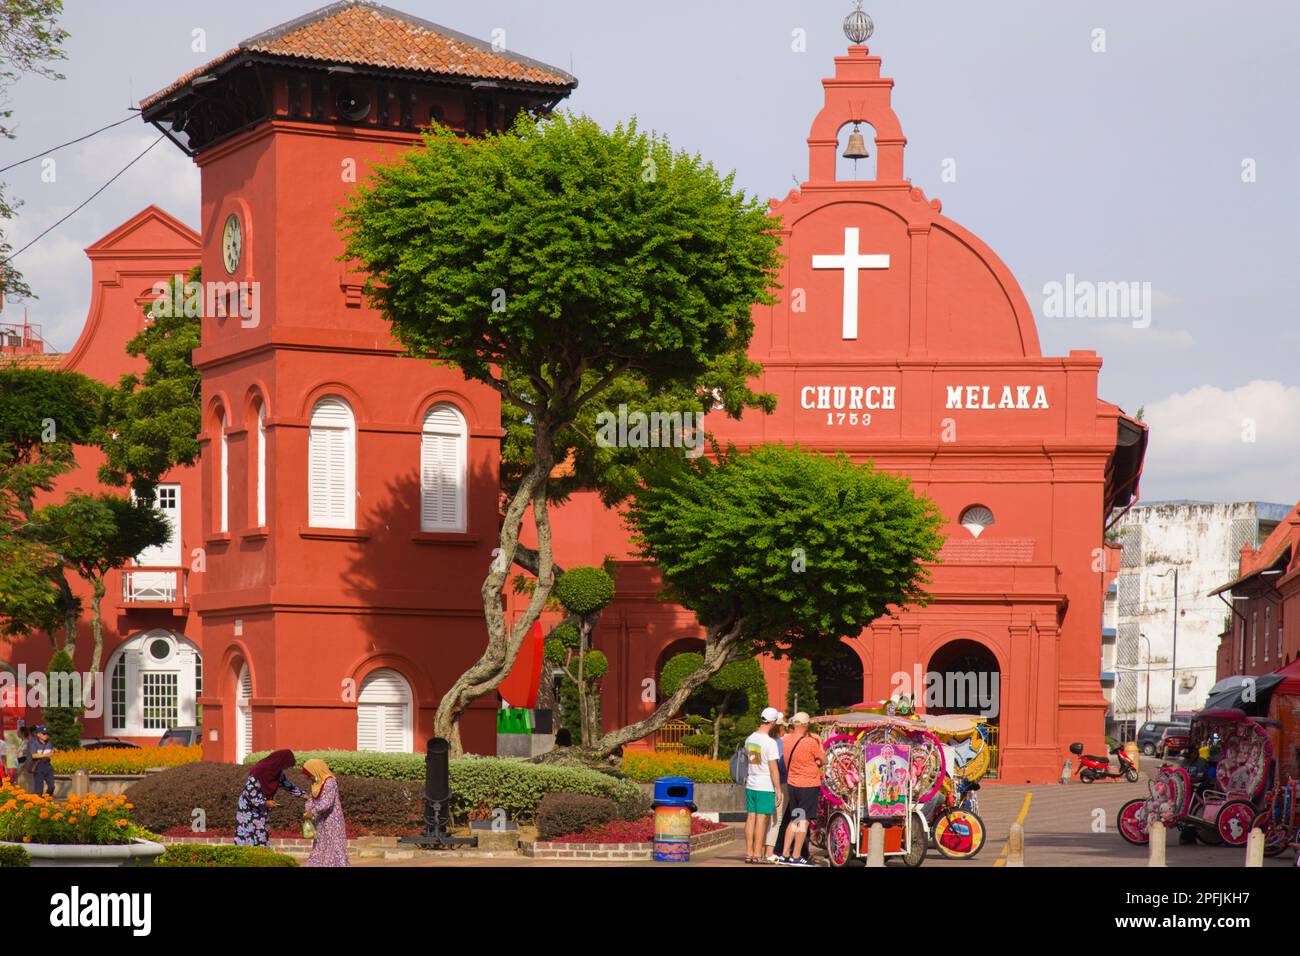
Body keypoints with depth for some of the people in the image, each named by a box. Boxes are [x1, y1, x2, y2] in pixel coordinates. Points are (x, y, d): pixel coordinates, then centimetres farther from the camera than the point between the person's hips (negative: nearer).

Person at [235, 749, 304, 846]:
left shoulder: (278, 773, -2)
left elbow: (288, 785, 13)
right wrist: (265, 803, -22)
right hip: (249, 808, -7)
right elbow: (249, 791, -22)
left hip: (263, 811, 7)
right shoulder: (258, 771, -24)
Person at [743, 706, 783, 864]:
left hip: (750, 785, 7)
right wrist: (778, 790, -11)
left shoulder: (749, 739, 7)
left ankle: (749, 852, 10)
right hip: (766, 786, -7)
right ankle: (757, 854, -2)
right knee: (761, 819, -3)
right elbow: (773, 769, -15)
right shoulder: (770, 742, -15)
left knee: (750, 817, 8)